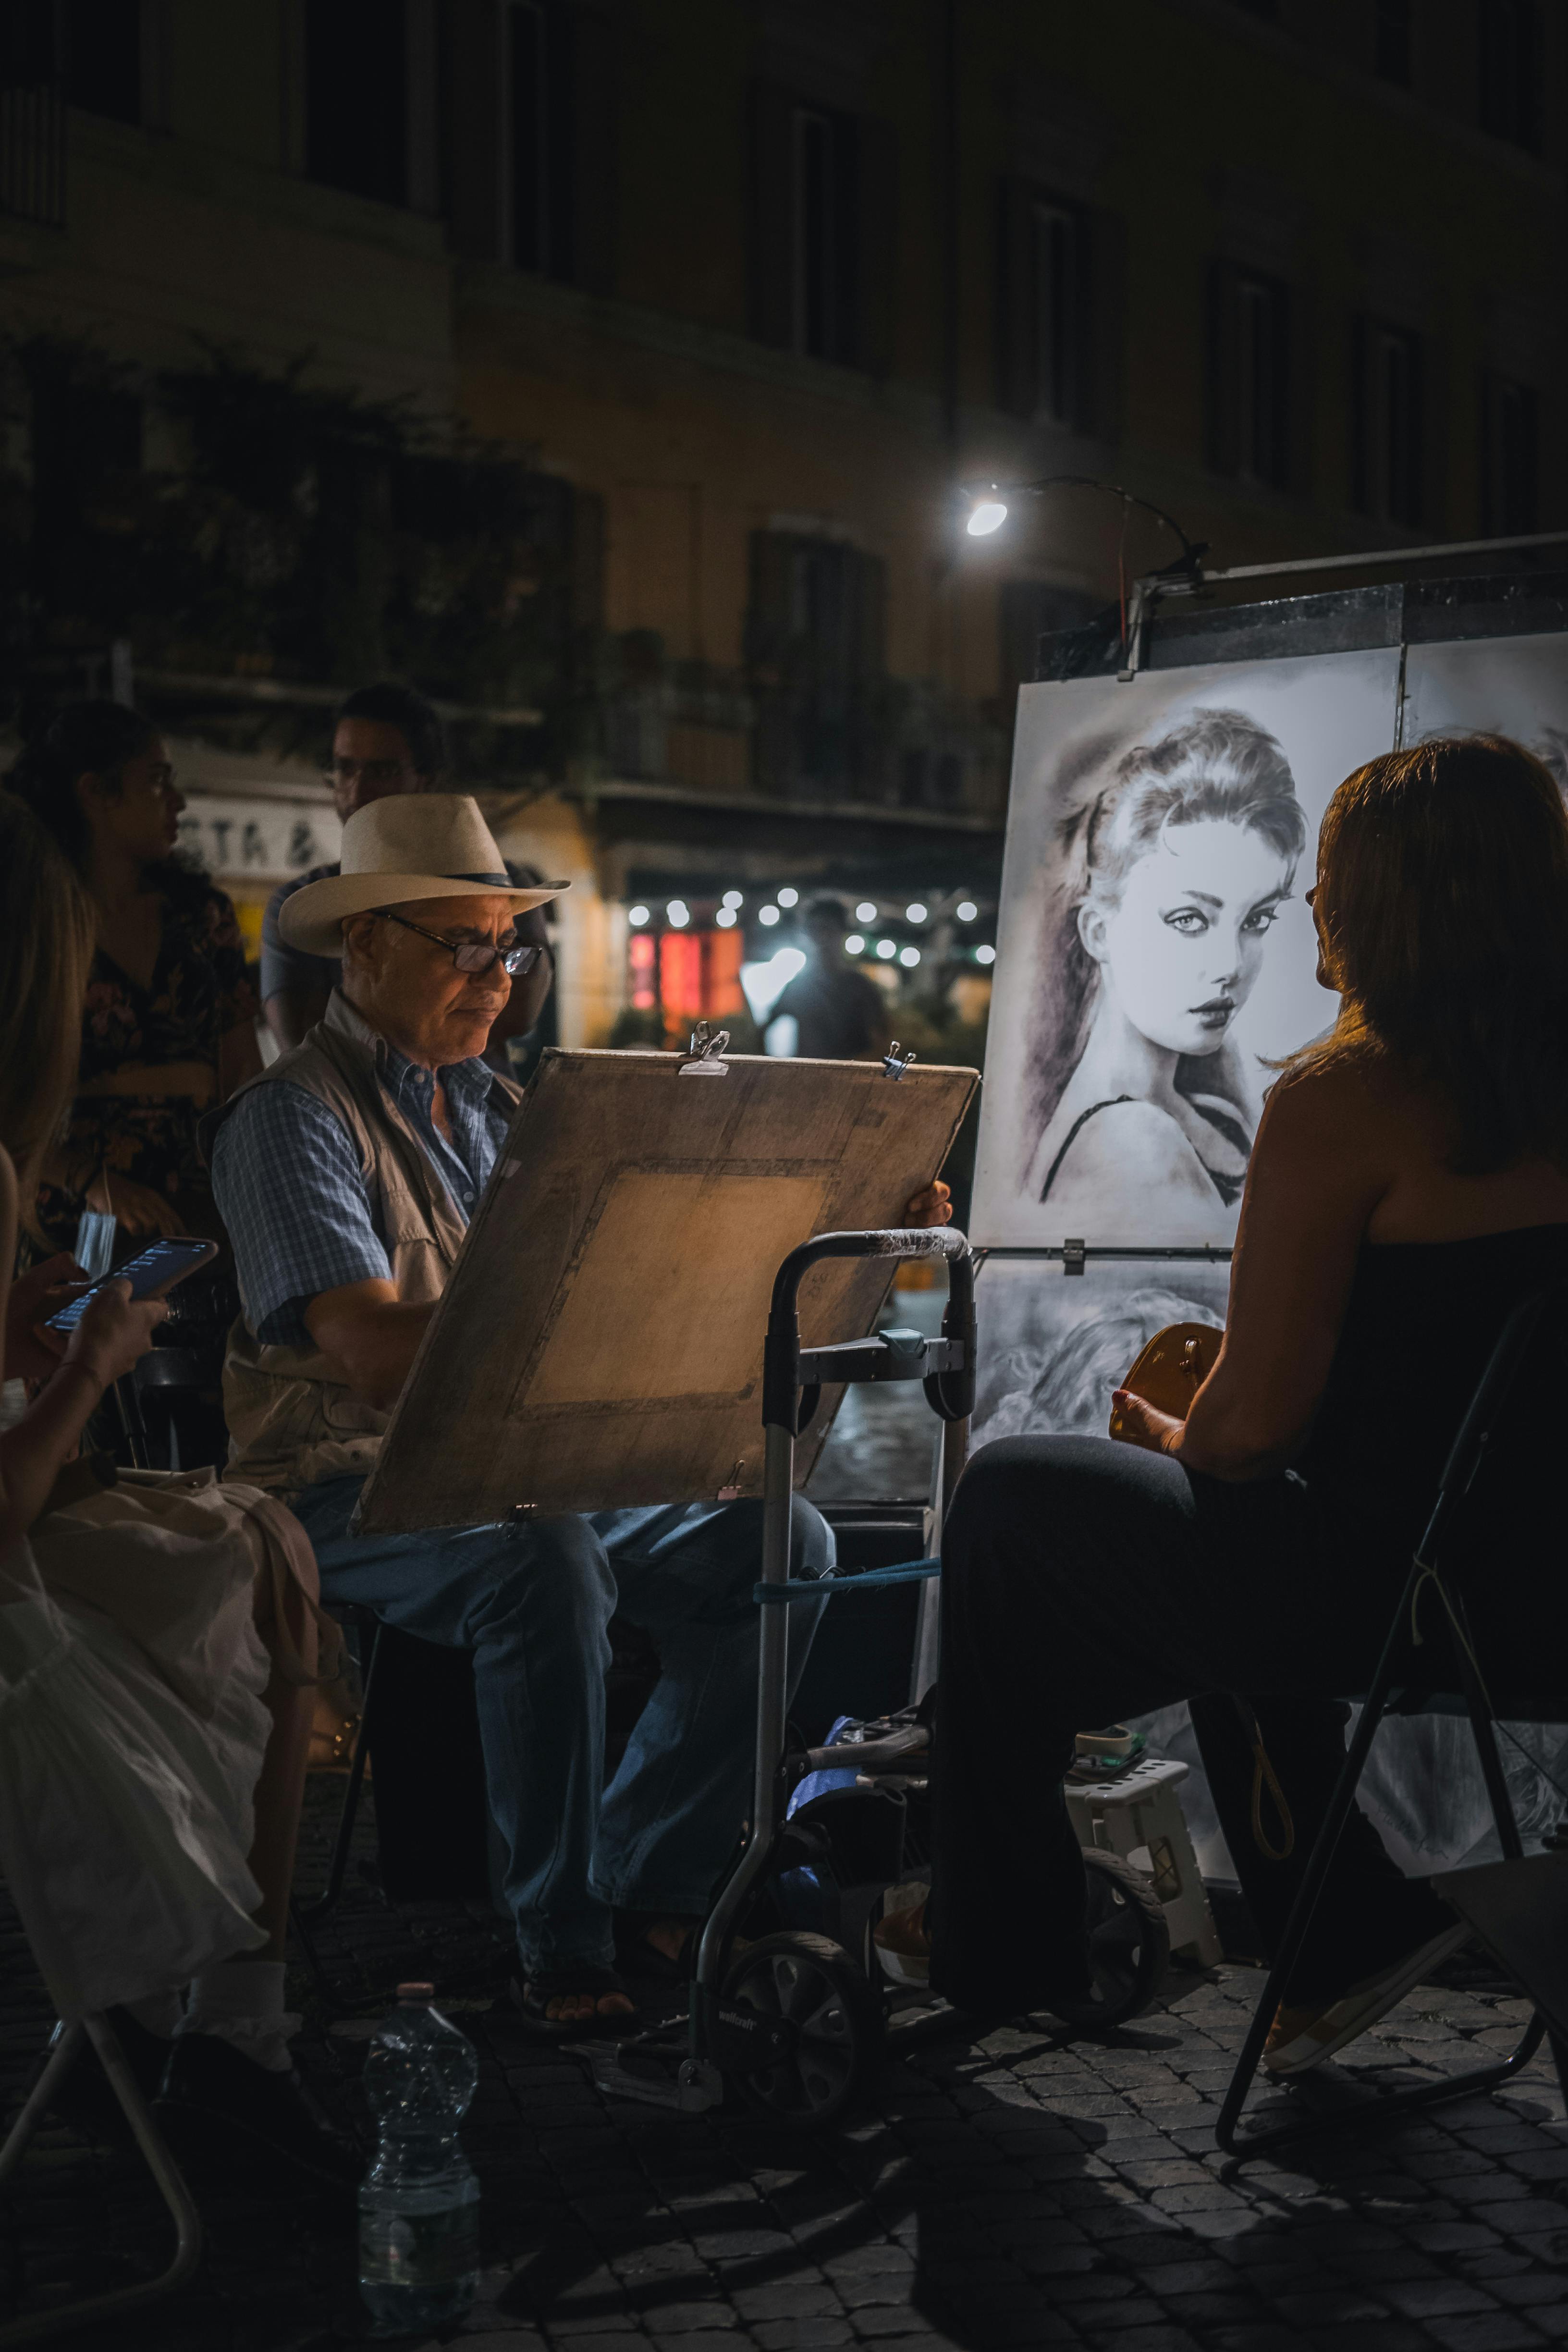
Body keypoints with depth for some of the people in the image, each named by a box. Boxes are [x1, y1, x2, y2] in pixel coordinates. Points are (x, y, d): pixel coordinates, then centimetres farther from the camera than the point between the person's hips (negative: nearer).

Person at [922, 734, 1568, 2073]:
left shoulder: (1342, 1103, -18)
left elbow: (1254, 1424, -17)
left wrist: (1166, 1434, 4)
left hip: (1394, 1586, -7)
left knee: (1010, 1500, 17)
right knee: (1235, 1550, 36)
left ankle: (998, 1951, 32)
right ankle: (1349, 1927, 34)